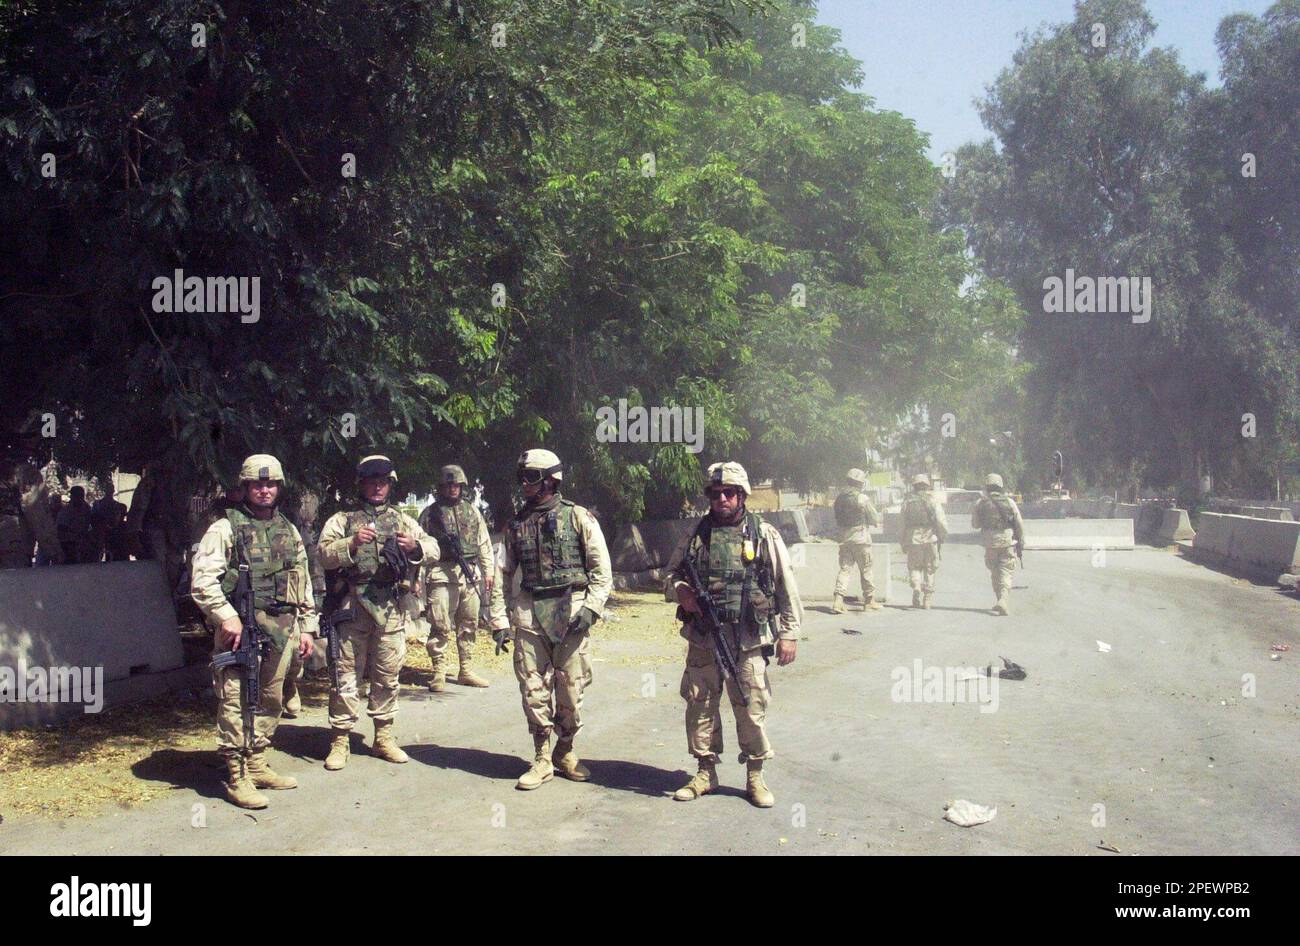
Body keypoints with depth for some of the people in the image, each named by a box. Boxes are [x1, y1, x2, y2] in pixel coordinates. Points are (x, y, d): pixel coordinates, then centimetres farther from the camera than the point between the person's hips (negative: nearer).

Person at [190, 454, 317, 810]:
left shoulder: (289, 530, 16)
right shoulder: (226, 528, -3)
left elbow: (304, 582, 20)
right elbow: (202, 577, -13)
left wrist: (307, 626, 15)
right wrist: (226, 617, -21)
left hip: (281, 629, 6)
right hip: (241, 629, -6)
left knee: (270, 701, 13)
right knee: (236, 703, -5)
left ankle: (258, 766, 25)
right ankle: (237, 777, 1)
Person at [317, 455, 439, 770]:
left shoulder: (402, 520, 15)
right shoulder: (343, 519, 6)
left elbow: (433, 549, 11)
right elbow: (324, 555, -6)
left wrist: (415, 546, -10)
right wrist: (352, 543, -22)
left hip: (391, 608, 3)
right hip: (353, 605, -3)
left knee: (387, 675, 9)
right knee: (347, 675, 0)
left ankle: (384, 736, 20)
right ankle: (340, 740, 7)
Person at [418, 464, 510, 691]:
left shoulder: (472, 511, 15)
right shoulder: (430, 513, 5)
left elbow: (484, 544, 15)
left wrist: (489, 572, 8)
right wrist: (419, 578, -2)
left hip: (471, 575, 4)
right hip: (442, 575, -4)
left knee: (468, 626, 8)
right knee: (440, 627, -7)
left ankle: (466, 671, 17)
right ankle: (438, 673, 0)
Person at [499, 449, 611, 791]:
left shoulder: (579, 519, 0)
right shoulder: (517, 524, 11)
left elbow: (602, 571, 0)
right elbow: (507, 575, 17)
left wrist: (592, 608, -12)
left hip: (570, 612, -3)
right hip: (529, 614, 3)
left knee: (570, 690, 3)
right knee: (533, 690, 2)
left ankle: (565, 752, 23)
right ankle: (542, 760, 14)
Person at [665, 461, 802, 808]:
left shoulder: (764, 535, 1)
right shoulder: (697, 535, 8)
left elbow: (786, 586, 1)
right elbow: (671, 573, 18)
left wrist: (789, 632, -3)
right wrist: (680, 590, -6)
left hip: (748, 640, -3)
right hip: (703, 639, 3)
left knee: (751, 708, 2)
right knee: (700, 704, 8)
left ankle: (755, 776, 17)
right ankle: (706, 773, 22)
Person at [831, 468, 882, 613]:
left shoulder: (839, 498, 6)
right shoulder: (862, 498, -11)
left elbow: (837, 520, 11)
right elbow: (875, 519, -4)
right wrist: (879, 518, 16)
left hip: (844, 537, 5)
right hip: (860, 537, -5)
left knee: (845, 568, 4)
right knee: (866, 570, 7)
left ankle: (838, 599, -12)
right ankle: (869, 600, 15)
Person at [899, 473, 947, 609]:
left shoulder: (907, 502, 4)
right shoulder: (932, 501, -2)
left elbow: (904, 524, 6)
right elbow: (941, 522, -9)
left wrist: (904, 543, 13)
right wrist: (942, 539, 3)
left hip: (913, 540, 1)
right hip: (930, 539, 0)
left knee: (914, 567, 11)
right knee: (929, 570, 9)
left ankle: (916, 587, -17)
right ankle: (927, 600, 9)